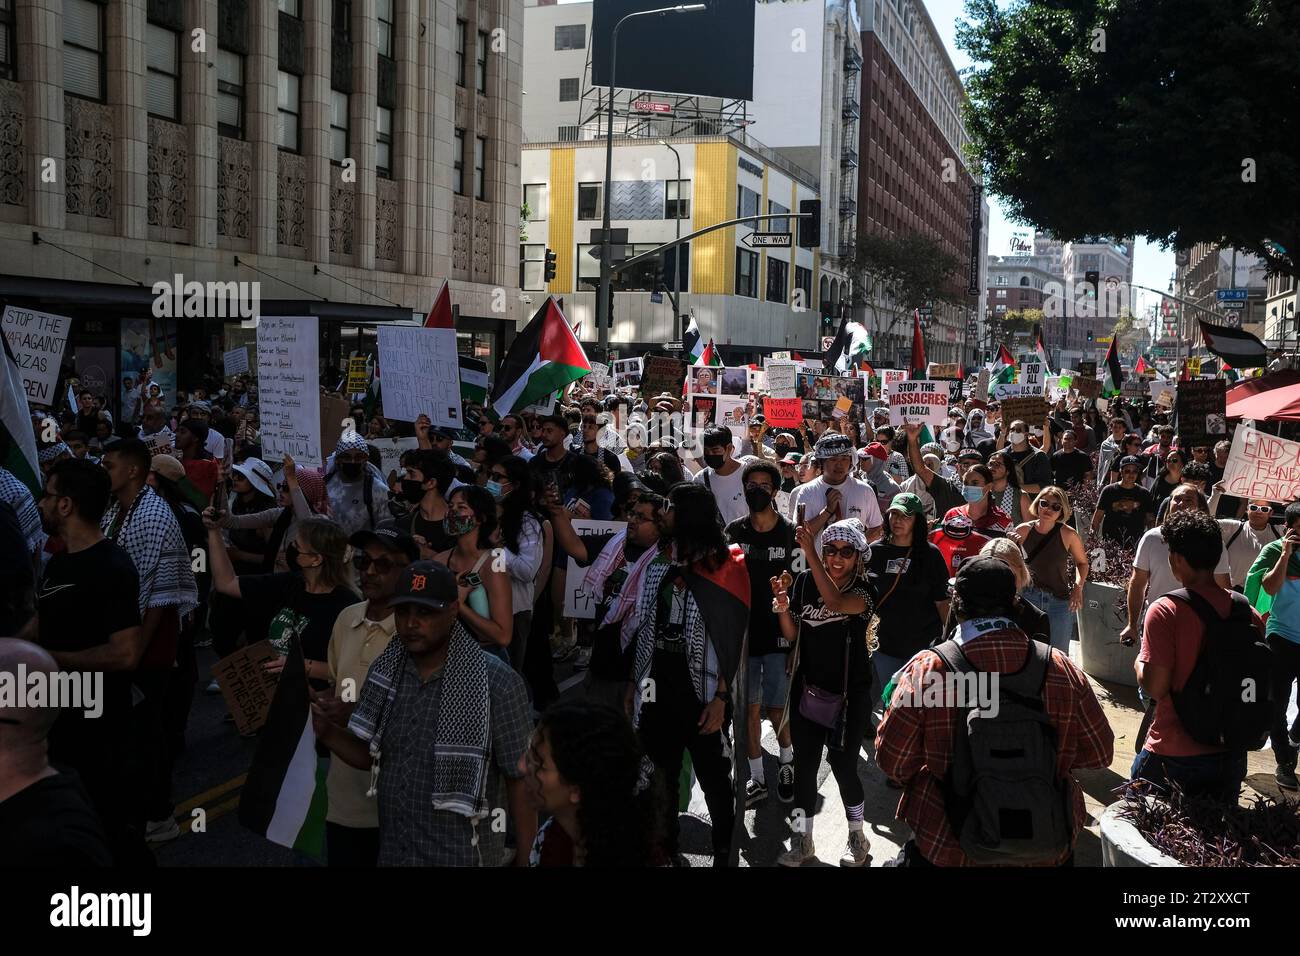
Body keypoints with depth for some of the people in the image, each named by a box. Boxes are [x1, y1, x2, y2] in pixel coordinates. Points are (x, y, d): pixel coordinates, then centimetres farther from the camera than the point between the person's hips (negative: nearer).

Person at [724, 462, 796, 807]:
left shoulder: (790, 533, -4)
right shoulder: (734, 532, 5)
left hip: (779, 634, -3)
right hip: (742, 632, 3)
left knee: (776, 710, -1)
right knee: (749, 708, 6)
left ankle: (787, 760, 28)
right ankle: (757, 778, 20)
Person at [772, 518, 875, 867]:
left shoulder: (863, 590, -10)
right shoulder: (804, 581, 0)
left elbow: (836, 603, -33)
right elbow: (792, 635, 6)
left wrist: (809, 552, -34)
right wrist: (783, 606, -15)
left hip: (849, 693, -3)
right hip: (808, 690, 3)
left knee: (843, 764, 0)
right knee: (804, 763, 7)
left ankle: (857, 837, 23)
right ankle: (803, 839, 22)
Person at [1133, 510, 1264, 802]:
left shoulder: (1165, 610, -18)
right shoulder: (1249, 613, -2)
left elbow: (1155, 687, -19)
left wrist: (1139, 662, 0)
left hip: (1173, 756, -5)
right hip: (1231, 756, 5)